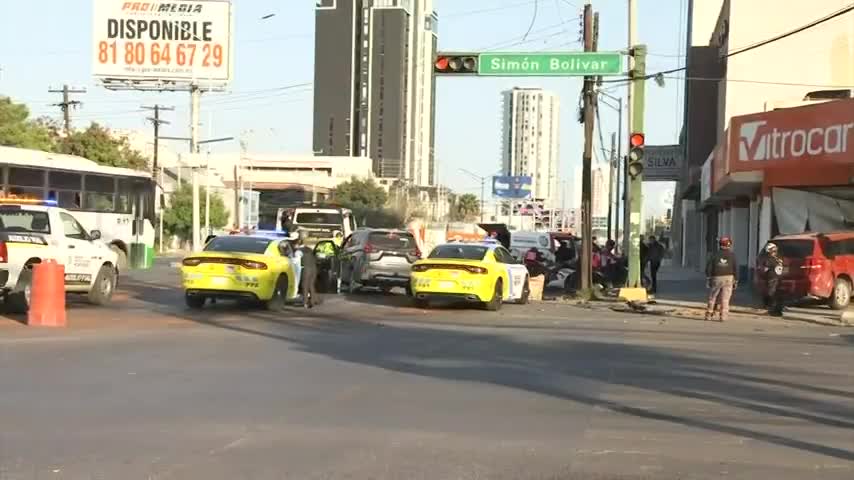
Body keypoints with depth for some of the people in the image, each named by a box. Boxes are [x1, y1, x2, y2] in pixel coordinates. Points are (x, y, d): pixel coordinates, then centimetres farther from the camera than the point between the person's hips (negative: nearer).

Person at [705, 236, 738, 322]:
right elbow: (736, 268, 0)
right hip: (728, 278, -1)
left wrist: (708, 279, 3)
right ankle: (723, 316, -7)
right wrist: (736, 281, 6)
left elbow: (708, 267, -2)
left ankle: (709, 315, 9)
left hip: (716, 278, 1)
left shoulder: (715, 254, 1)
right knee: (725, 299, -1)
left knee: (713, 298, 9)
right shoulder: (732, 255, 0)